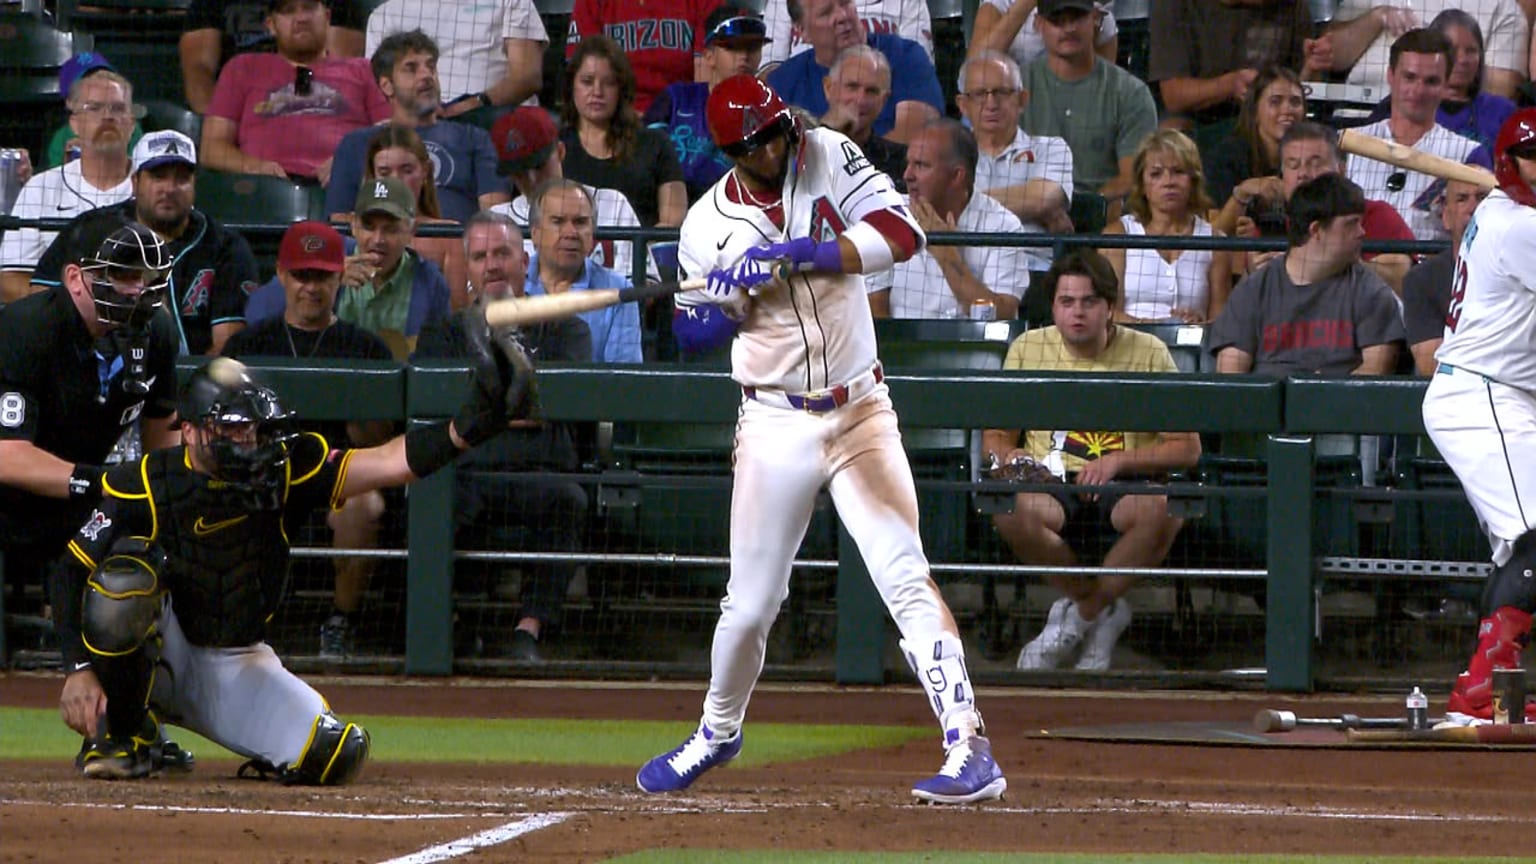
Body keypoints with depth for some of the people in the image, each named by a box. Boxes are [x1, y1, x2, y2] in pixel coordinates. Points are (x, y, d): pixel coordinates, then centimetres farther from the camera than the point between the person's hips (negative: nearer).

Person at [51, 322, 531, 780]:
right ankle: (118, 735, -13)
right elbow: (70, 573, -12)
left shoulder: (282, 470, -10)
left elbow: (387, 463, -21)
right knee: (128, 567, -34)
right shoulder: (143, 486, -16)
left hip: (239, 667, 2)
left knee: (336, 754, -22)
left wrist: (468, 427, -38)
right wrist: (78, 669, -24)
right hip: (162, 654, -2)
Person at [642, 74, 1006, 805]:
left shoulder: (829, 159, -5)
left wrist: (795, 253, -26)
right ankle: (718, 733, 34)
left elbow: (900, 233, -18)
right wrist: (713, 306, -21)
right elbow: (697, 333, 2)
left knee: (905, 578, -13)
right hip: (775, 427, 1)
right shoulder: (710, 226, -4)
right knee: (751, 603, 7)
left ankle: (970, 750, -17)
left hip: (859, 414, -1)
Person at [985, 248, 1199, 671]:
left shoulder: (1148, 353, 2)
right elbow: (996, 436, 12)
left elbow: (1187, 448, 0)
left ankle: (1080, 616, -13)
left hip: (1124, 486, -1)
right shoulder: (1028, 350, 8)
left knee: (1163, 508, -36)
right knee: (1011, 510, -35)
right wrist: (1007, 456, -13)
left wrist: (1118, 461, -14)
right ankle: (1103, 610, -11)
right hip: (1051, 484, 1)